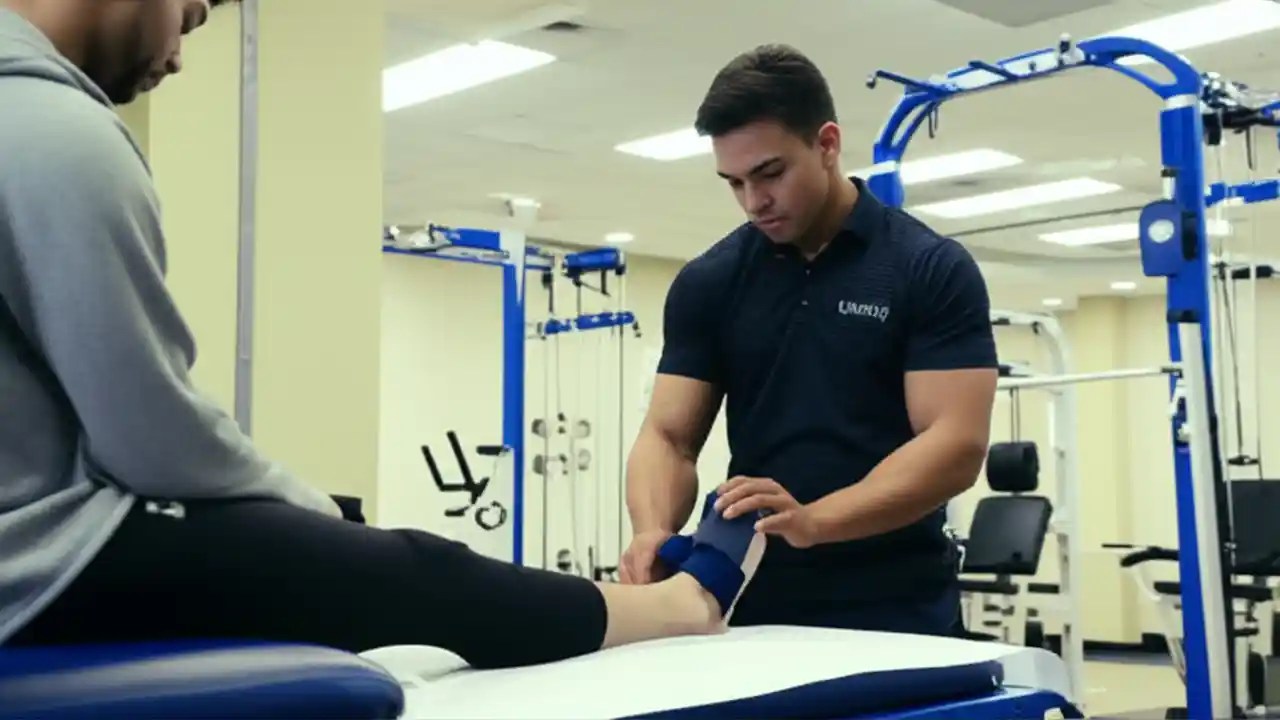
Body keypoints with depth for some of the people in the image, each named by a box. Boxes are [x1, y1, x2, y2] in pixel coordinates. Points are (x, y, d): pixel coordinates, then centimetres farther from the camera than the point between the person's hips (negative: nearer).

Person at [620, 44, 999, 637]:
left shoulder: (933, 270, -7)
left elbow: (956, 445, -15)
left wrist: (813, 521, -29)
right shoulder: (707, 282, 3)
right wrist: (653, 531, -21)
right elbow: (668, 437, 0)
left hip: (898, 616, -3)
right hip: (756, 611, 3)